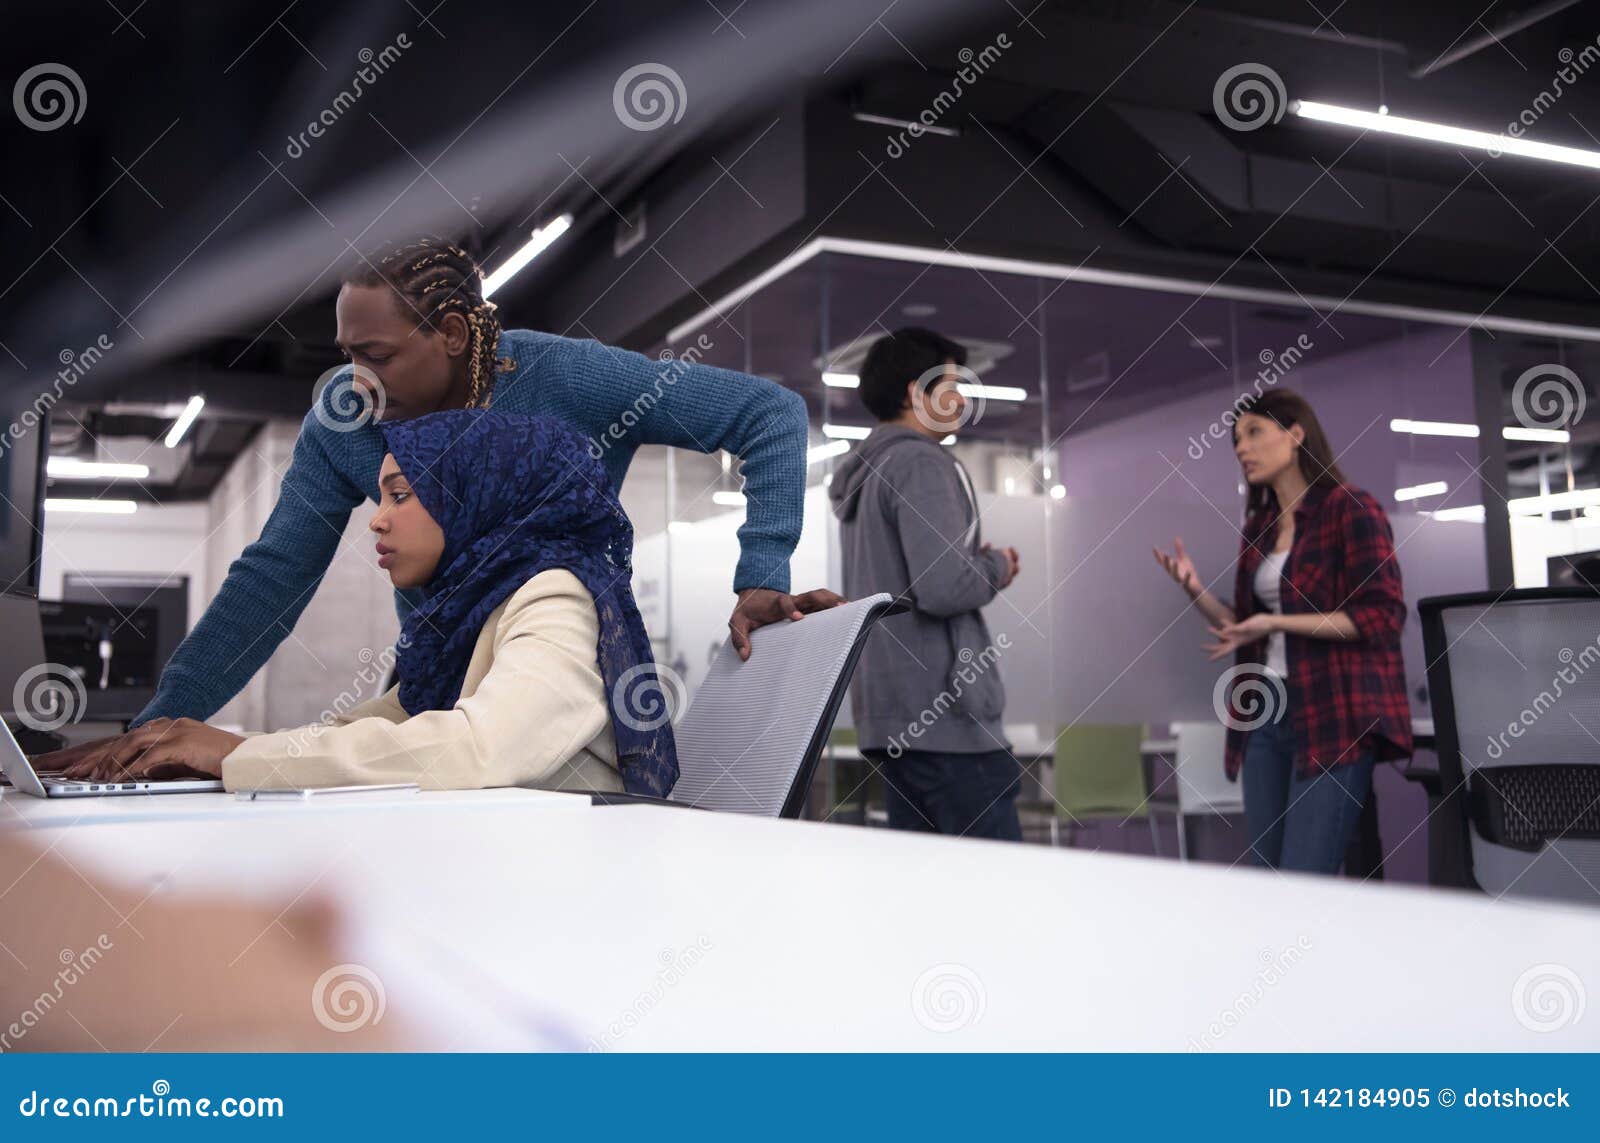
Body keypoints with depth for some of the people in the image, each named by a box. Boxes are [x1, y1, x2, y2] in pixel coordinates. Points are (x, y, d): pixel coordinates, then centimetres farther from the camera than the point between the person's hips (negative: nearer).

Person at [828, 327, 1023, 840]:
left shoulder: (865, 474, 20)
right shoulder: (921, 463, -9)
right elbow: (944, 586, -21)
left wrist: (974, 564, 15)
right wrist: (995, 567, -2)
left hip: (891, 713, 10)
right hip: (942, 712, -10)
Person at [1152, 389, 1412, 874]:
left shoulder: (1351, 508, -5)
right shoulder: (1259, 525, 15)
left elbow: (1383, 615, -12)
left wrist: (1278, 622, -17)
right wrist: (1195, 589, 2)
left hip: (1335, 715, -7)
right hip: (1265, 712, 7)